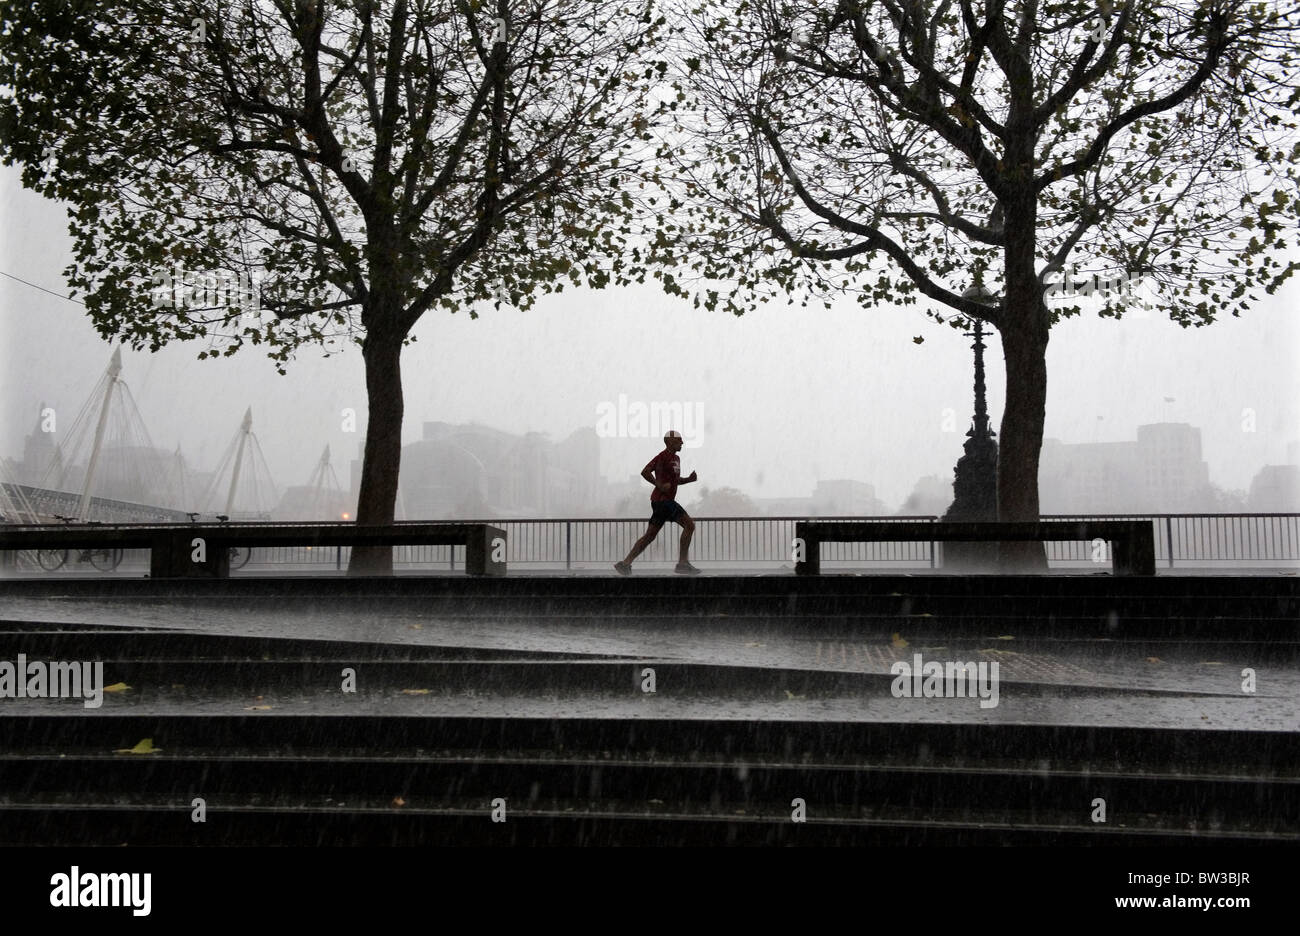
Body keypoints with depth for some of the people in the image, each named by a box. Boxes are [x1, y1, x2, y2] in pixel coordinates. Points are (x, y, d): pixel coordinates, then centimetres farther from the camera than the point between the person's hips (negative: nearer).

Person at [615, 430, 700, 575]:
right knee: (689, 525, -12)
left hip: (666, 501, 10)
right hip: (662, 499, -10)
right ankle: (682, 564, -10)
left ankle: (626, 563, 10)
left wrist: (689, 479, 10)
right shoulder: (663, 456, -11)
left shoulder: (676, 458, 19)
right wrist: (660, 485, -20)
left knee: (650, 535, 9)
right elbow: (645, 472, -17)